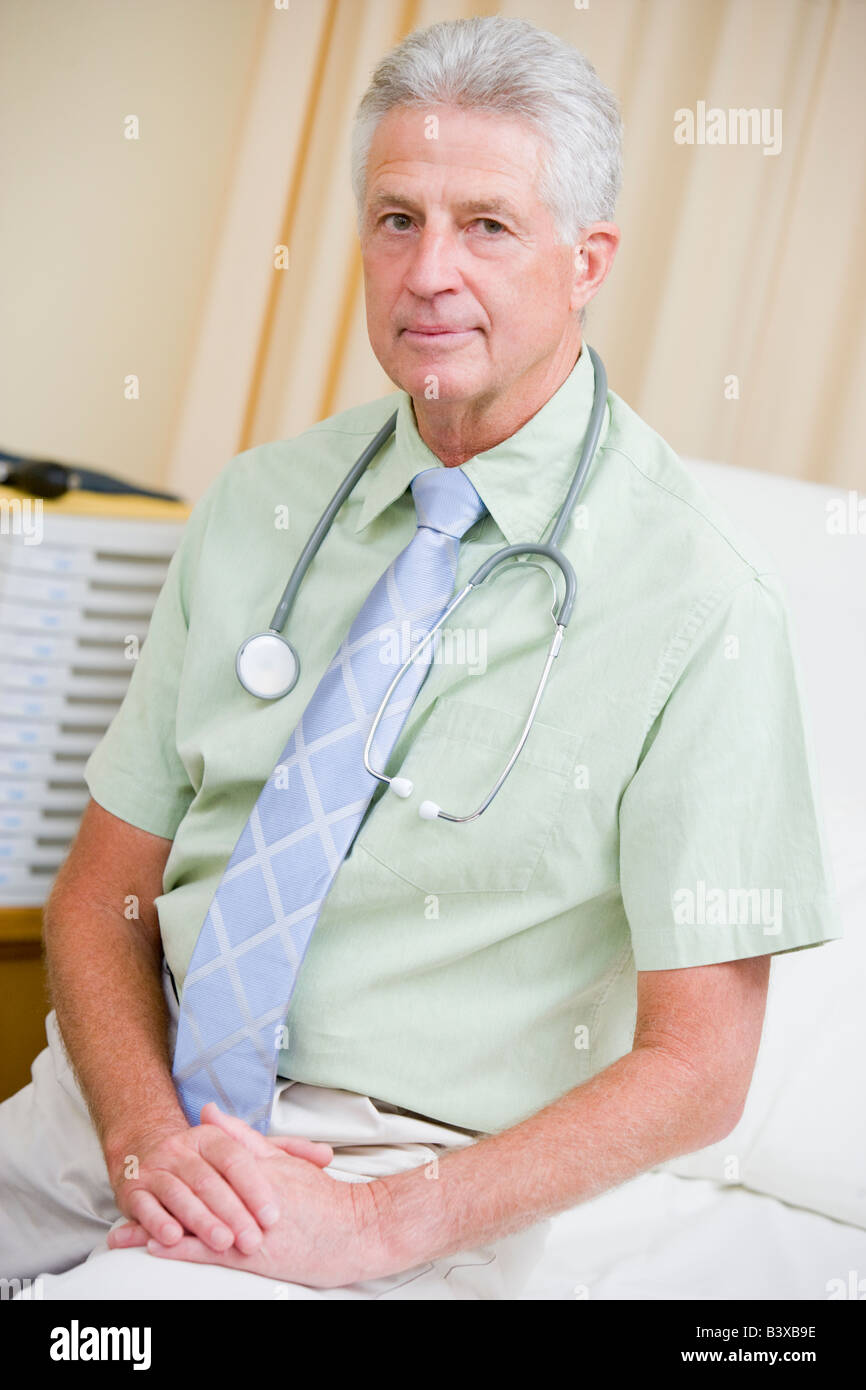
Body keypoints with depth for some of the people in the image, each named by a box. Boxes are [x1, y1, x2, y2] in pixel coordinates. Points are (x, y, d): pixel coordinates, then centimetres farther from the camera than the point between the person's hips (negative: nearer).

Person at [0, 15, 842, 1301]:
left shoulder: (698, 600, -8)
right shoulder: (257, 507, 6)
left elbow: (696, 1066, -7)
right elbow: (103, 888, 8)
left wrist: (378, 1225, -16)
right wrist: (141, 1125, -11)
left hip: (406, 1167, -5)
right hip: (142, 1092, 5)